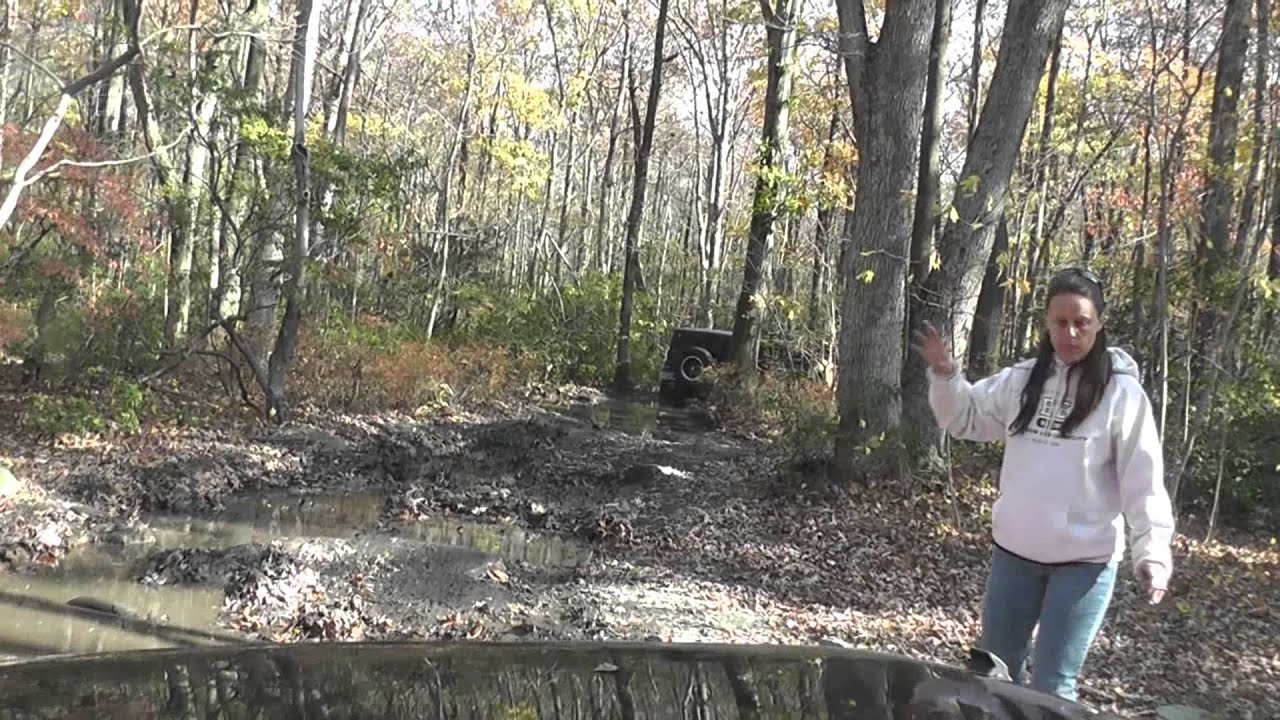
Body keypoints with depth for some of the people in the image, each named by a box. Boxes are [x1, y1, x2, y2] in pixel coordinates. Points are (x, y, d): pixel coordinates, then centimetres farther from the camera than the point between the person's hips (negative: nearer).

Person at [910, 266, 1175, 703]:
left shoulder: (1121, 392, -11)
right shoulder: (1022, 380, 2)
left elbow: (1143, 481, -11)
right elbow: (967, 418, 14)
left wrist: (1152, 550, -20)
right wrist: (944, 375, -3)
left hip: (1084, 560, -5)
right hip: (1015, 550, 5)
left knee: (1053, 684, -1)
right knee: (995, 668, 18)